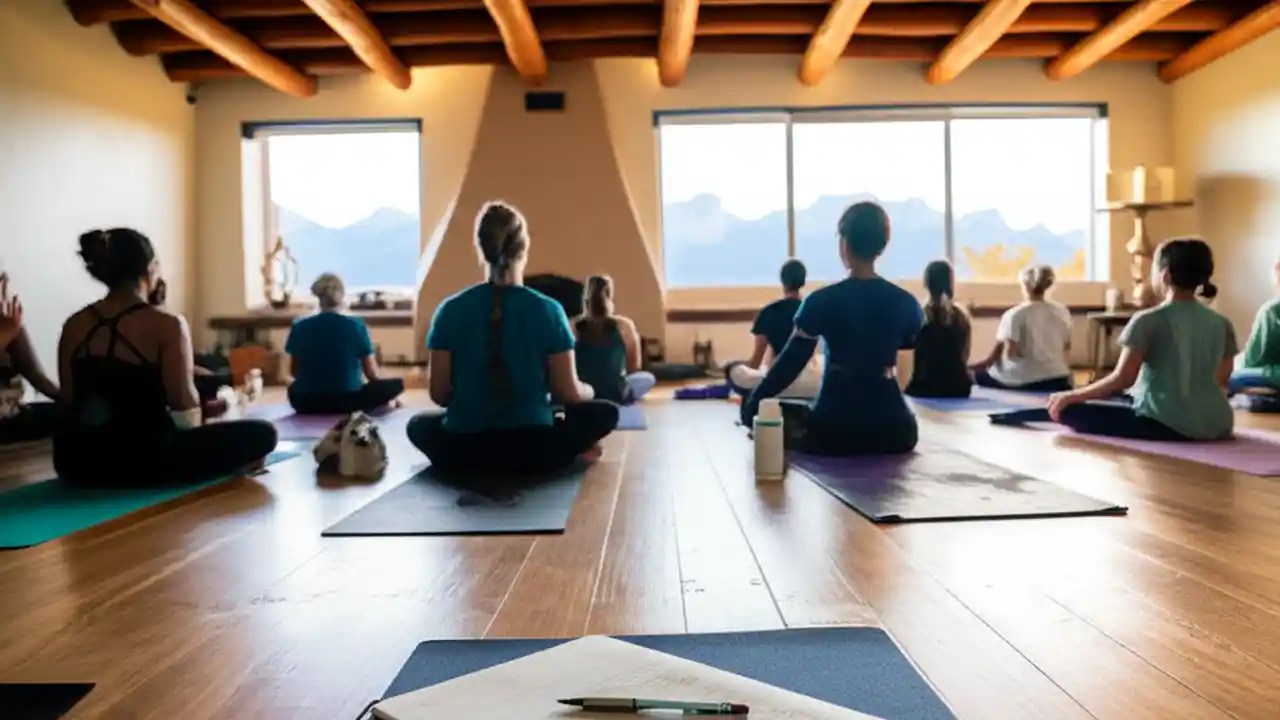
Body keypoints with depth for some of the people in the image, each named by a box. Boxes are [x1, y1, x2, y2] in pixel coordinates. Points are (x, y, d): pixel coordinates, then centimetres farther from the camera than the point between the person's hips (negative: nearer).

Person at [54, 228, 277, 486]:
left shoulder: (74, 325, 5)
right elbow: (184, 405, -16)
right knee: (262, 434, -3)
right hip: (141, 461, -7)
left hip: (77, 461, 7)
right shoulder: (166, 324, -12)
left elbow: (69, 398, 9)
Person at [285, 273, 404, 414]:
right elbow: (372, 373, -1)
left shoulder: (300, 327, -1)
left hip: (307, 404, 2)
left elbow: (294, 371, 10)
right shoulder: (356, 325, -9)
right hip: (347, 400, -1)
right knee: (397, 384, 16)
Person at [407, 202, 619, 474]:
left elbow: (439, 394, 0)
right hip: (531, 449, -1)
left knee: (419, 425, 34)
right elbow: (569, 393, -3)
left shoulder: (451, 310, -3)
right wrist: (588, 390, 21)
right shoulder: (548, 310, -7)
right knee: (605, 412, 23)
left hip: (464, 452, 1)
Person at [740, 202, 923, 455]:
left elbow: (790, 363, -8)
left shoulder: (821, 302, -11)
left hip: (834, 429, -2)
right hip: (893, 431, 3)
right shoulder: (905, 302, -2)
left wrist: (753, 403, 3)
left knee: (758, 411, 21)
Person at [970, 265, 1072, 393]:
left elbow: (1009, 352, -19)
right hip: (1058, 379, 6)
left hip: (1024, 381, -6)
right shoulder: (1062, 312, 4)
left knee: (977, 376, 11)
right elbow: (1066, 347, 13)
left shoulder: (1015, 315, -12)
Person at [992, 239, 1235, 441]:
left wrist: (1070, 396, -4)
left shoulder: (1148, 320, -10)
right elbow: (1221, 381, 17)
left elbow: (1123, 378, -14)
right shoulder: (1221, 324, 8)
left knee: (1068, 410, -2)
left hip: (1168, 425, -7)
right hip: (1218, 426, 7)